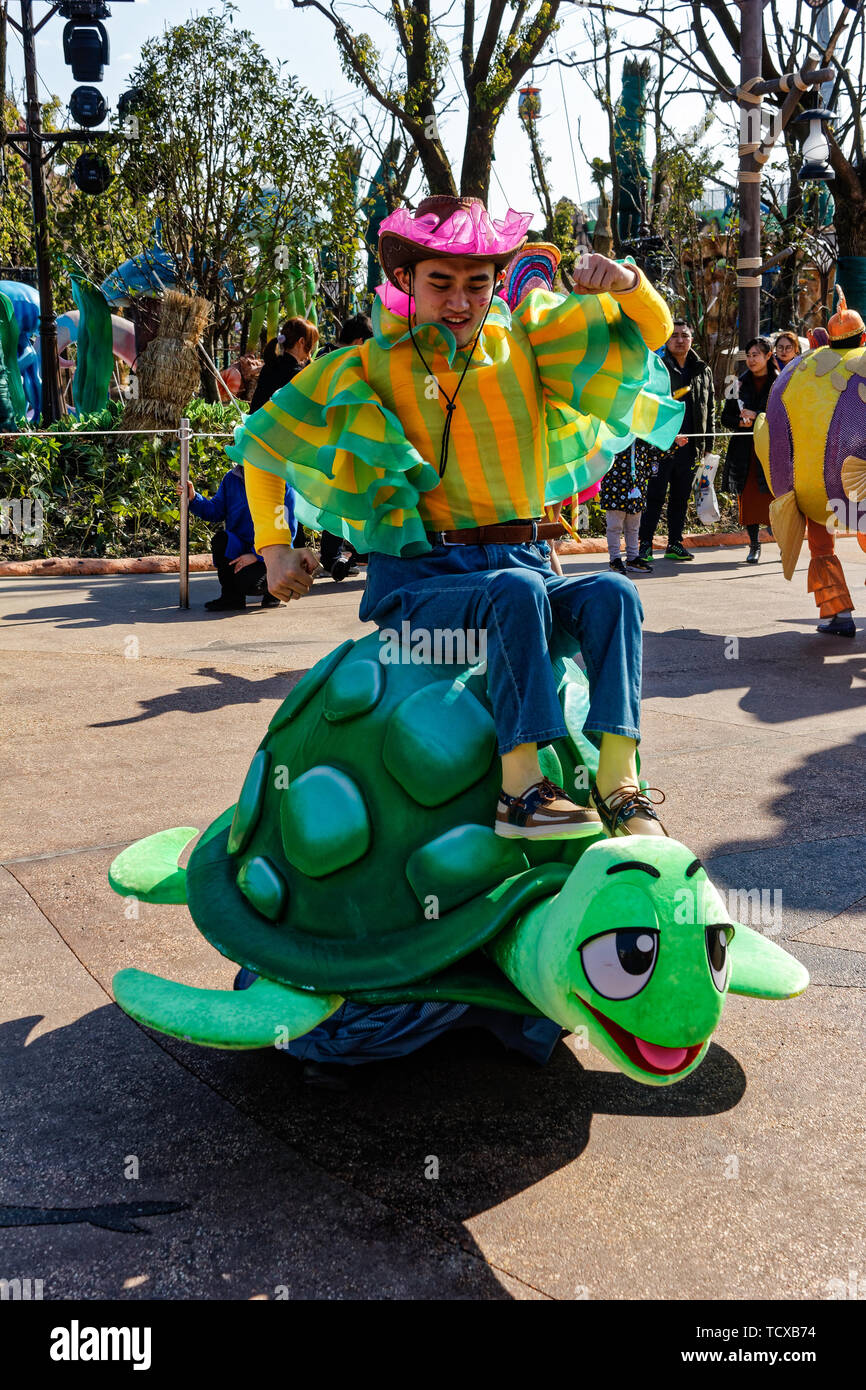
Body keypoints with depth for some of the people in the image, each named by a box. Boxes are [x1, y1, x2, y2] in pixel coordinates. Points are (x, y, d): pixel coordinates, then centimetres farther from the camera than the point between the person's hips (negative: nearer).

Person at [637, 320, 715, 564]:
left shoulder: (703, 372, 14)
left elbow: (710, 410, 19)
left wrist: (707, 445, 13)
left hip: (690, 446, 5)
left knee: (681, 497, 11)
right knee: (654, 497, -5)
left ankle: (675, 544, 20)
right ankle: (645, 546, 0)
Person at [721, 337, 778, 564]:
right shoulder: (740, 383, 11)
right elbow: (726, 417, 12)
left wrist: (757, 416, -16)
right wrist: (740, 422, -9)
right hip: (745, 449, 3)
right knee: (748, 497, 2)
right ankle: (754, 545, 13)